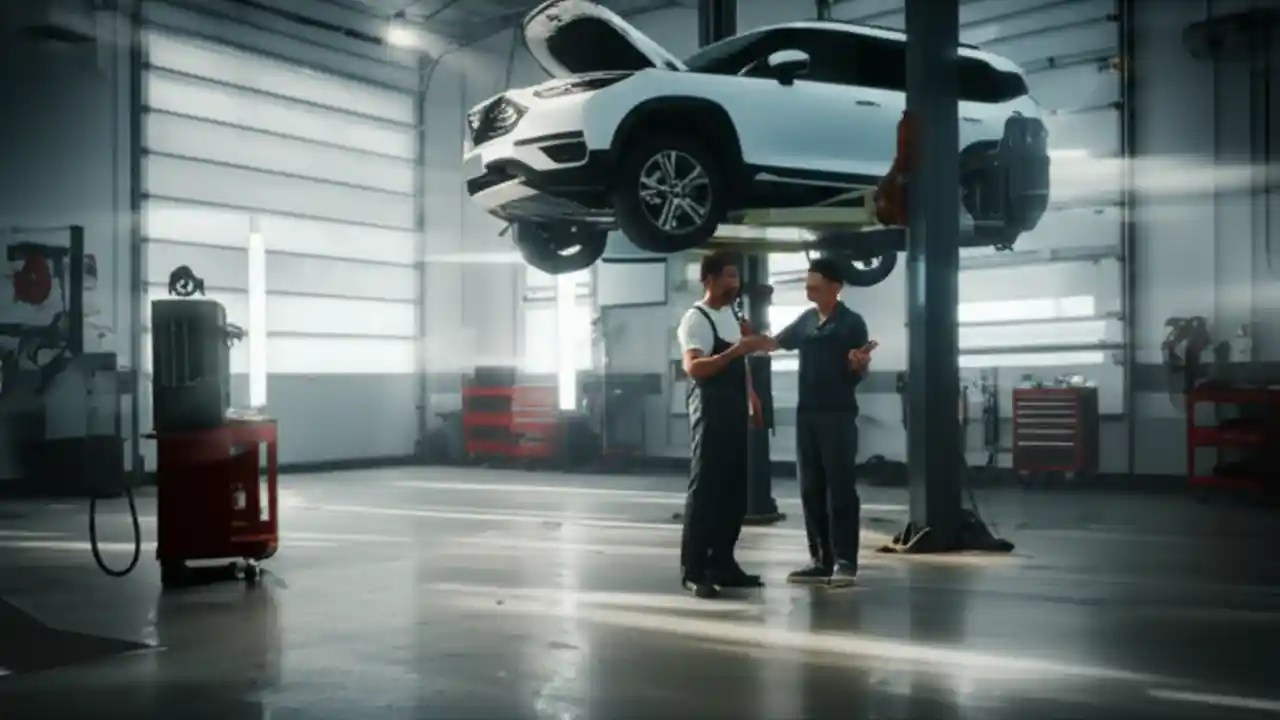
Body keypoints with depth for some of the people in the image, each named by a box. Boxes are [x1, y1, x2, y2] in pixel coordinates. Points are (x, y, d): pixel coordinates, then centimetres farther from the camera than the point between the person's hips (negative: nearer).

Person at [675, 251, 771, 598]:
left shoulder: (731, 314, 15)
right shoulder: (696, 319, -13)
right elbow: (694, 368, -27)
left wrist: (750, 394, 16)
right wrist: (737, 349, -33)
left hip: (735, 413, 9)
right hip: (710, 414, -9)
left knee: (735, 490, 10)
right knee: (704, 490, -7)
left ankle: (721, 563, 19)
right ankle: (693, 570, -2)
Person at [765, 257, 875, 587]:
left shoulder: (852, 322, -5)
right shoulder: (805, 320, 12)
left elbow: (859, 373, -4)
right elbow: (774, 343, 22)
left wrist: (859, 361, -27)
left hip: (839, 415, -6)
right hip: (806, 414, 6)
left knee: (840, 488, -5)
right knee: (811, 489, 7)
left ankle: (845, 561, 0)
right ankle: (820, 560, 14)